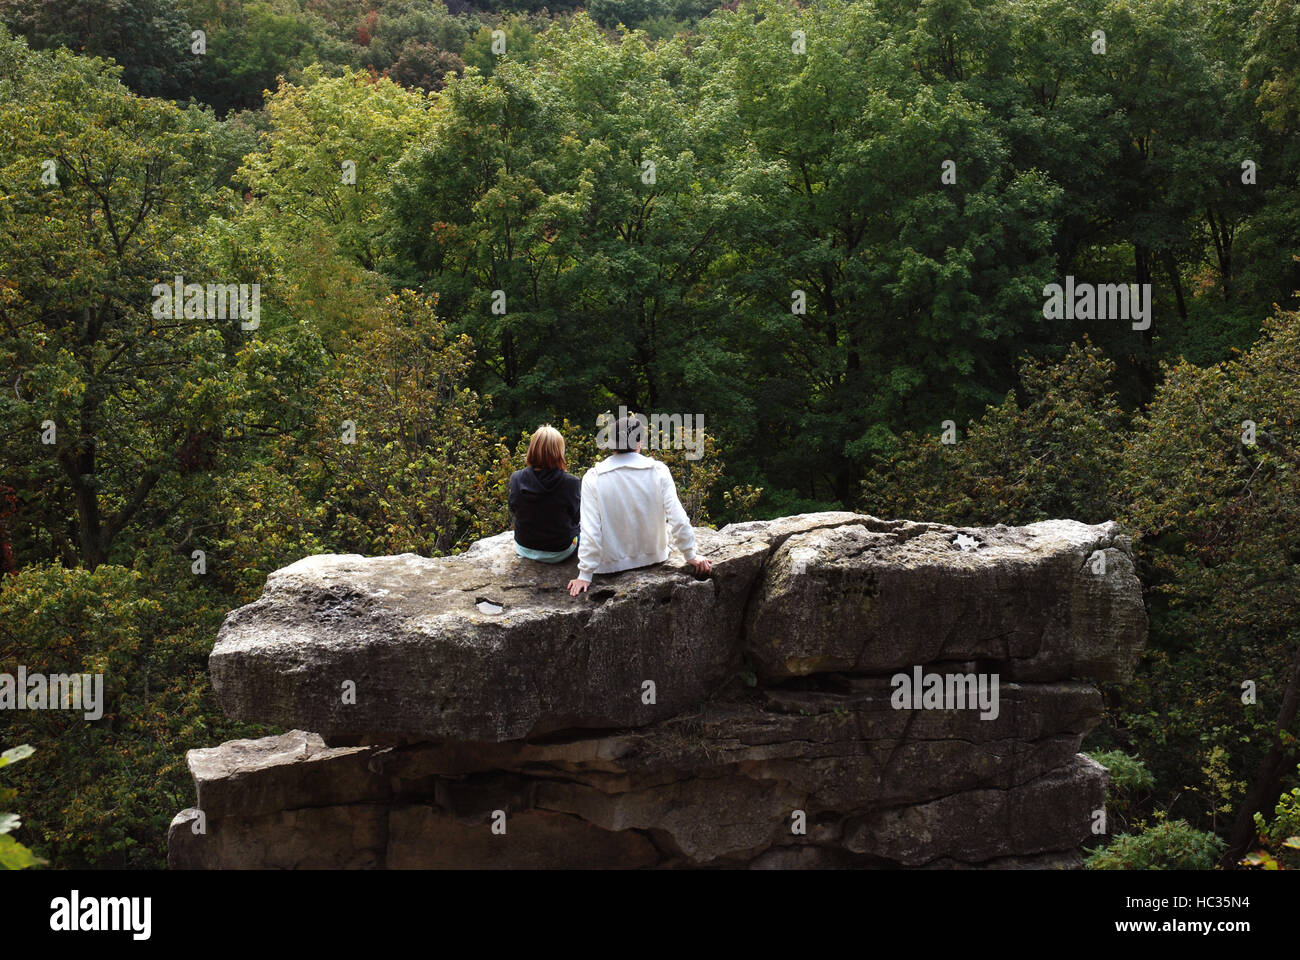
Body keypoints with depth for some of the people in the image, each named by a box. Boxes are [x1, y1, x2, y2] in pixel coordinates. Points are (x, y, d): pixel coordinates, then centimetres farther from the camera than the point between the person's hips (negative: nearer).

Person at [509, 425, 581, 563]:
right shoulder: (571, 483, -27)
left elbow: (513, 512, 0)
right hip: (560, 552, -3)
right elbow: (575, 515, -9)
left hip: (524, 549, 3)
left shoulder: (516, 479, -19)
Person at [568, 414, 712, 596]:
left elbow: (590, 531, -19)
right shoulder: (659, 472, -13)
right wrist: (691, 556, 0)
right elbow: (678, 520, -13)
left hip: (612, 565, -2)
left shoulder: (593, 478, -16)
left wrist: (585, 575, -13)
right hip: (653, 559, 2)